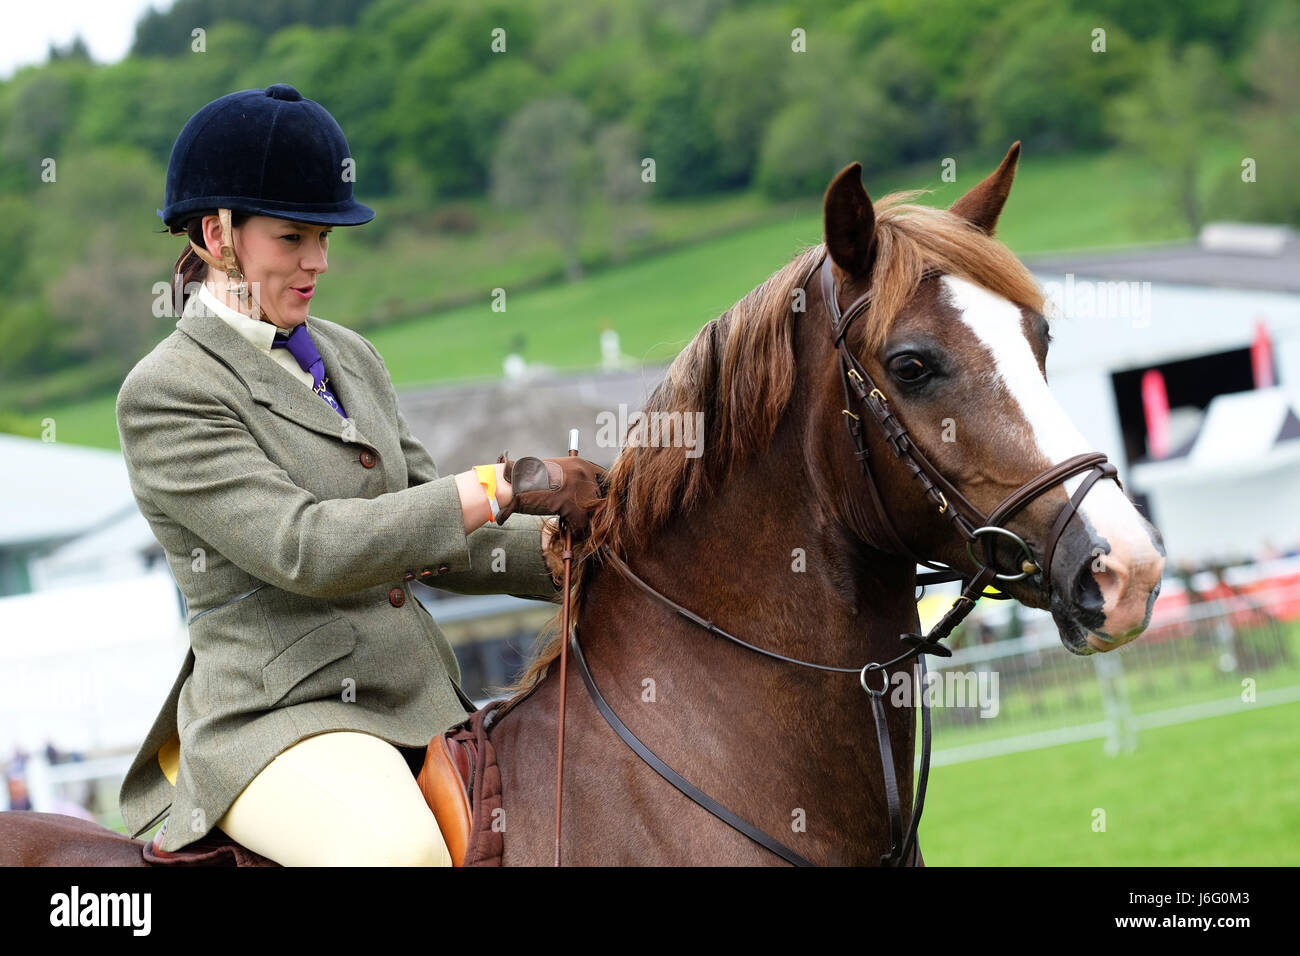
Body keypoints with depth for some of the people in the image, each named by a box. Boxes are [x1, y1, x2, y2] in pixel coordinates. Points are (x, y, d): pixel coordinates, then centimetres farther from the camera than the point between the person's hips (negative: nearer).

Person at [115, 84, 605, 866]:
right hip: (276, 710, -8)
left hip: (416, 697, 8)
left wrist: (559, 549, -2)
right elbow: (303, 549, -19)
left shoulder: (348, 357, 16)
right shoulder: (166, 393, -8)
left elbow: (433, 536, 18)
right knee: (399, 847, -36)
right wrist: (507, 486, -21)